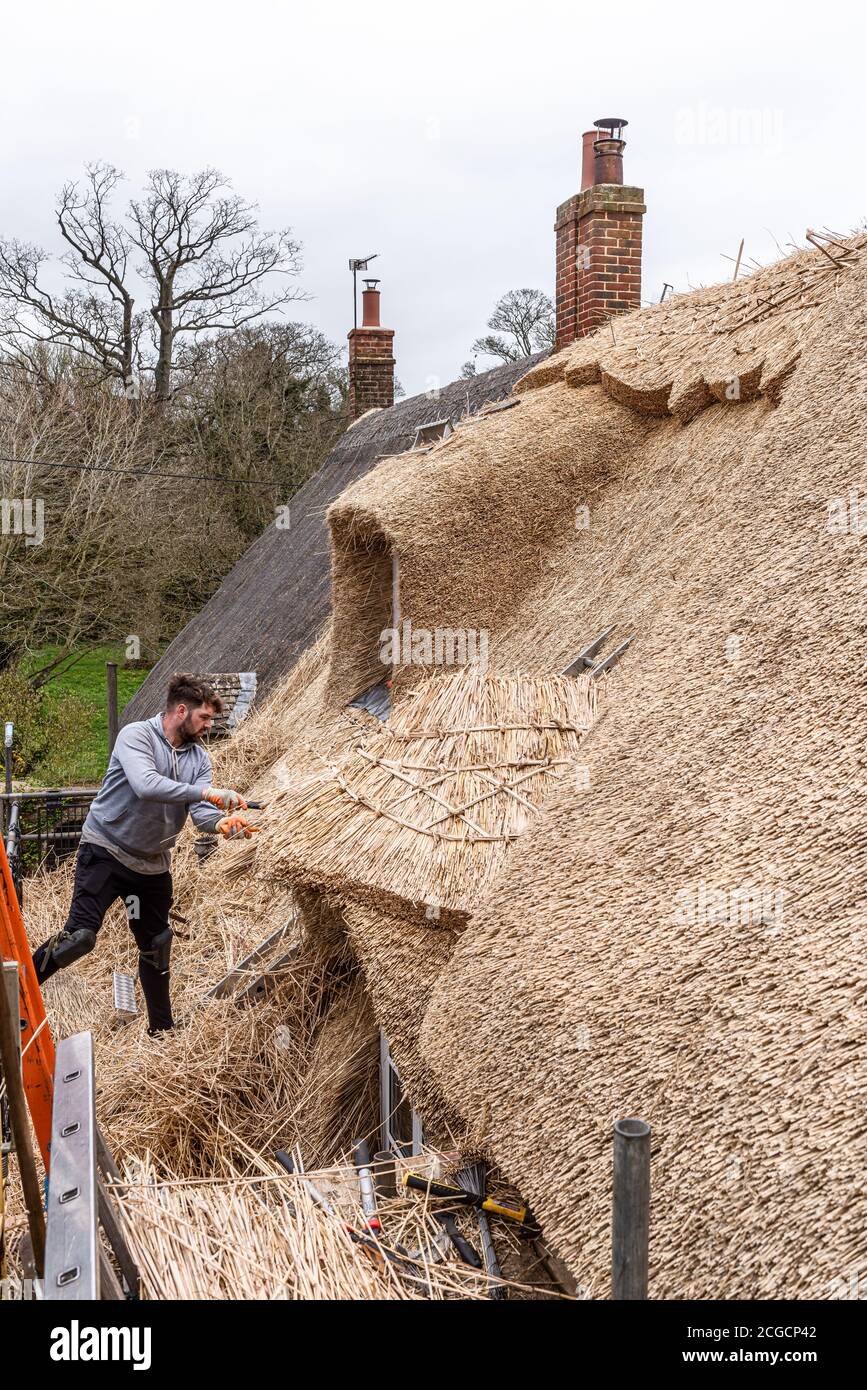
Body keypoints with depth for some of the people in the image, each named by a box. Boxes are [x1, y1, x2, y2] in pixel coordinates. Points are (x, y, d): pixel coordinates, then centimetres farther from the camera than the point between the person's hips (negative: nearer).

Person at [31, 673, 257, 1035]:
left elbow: (200, 812, -6)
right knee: (80, 935, -18)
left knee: (156, 946, 15)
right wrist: (206, 792, -36)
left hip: (153, 864, 6)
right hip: (105, 852, -6)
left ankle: (162, 1030, 30)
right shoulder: (136, 736, -16)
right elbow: (146, 785, -33)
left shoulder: (199, 757, 3)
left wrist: (223, 823, -28)